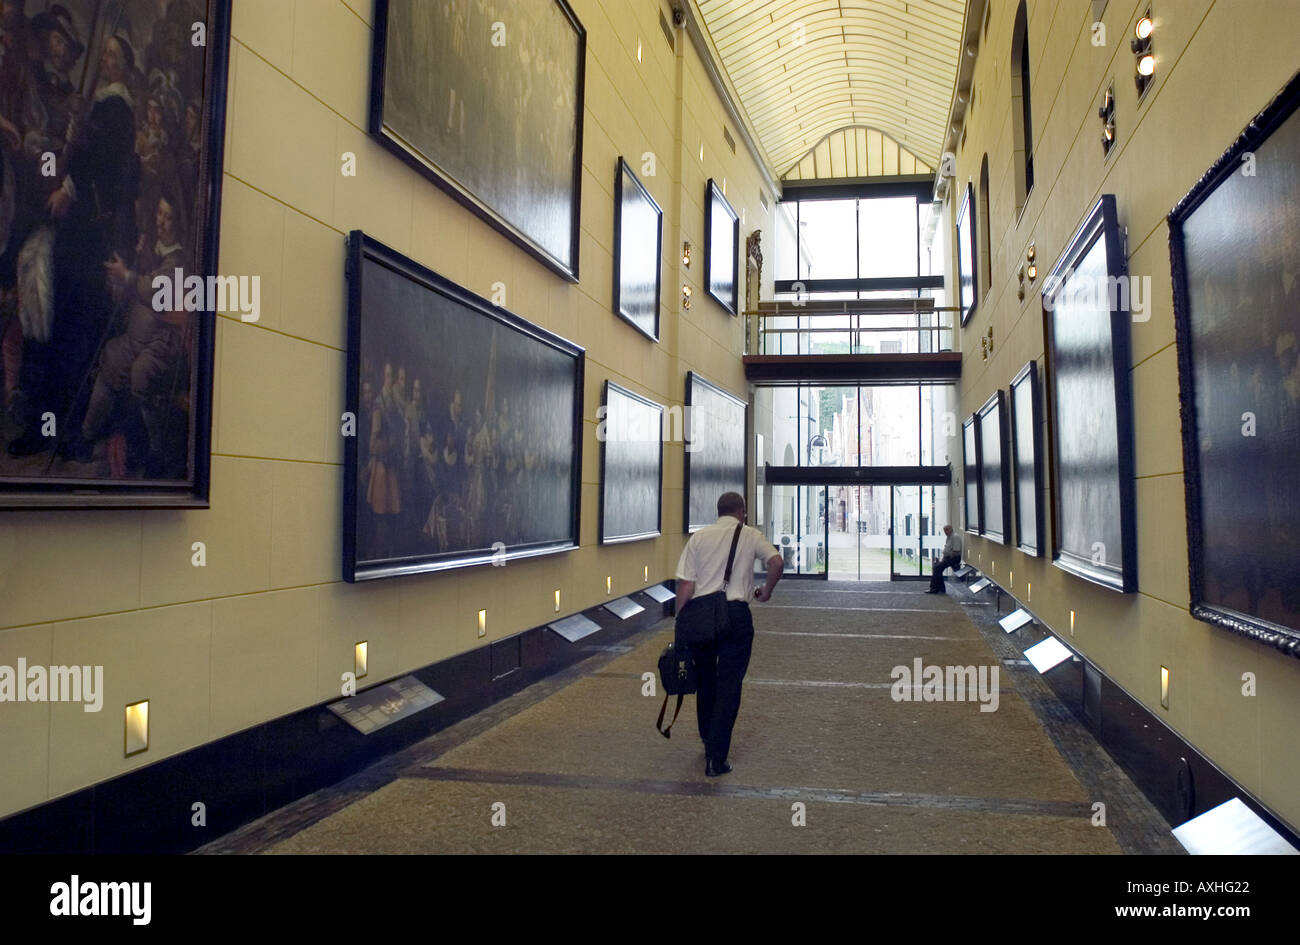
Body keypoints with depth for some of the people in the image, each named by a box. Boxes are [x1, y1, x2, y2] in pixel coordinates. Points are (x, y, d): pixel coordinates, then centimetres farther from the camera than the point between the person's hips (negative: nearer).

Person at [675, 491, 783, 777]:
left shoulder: (698, 537, 6)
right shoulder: (750, 536, 4)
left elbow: (685, 585, 1)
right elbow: (777, 562, -11)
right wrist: (766, 591, 7)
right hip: (735, 614, -2)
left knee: (705, 681, 19)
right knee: (729, 686, 2)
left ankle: (708, 743, 35)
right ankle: (716, 758, -1)